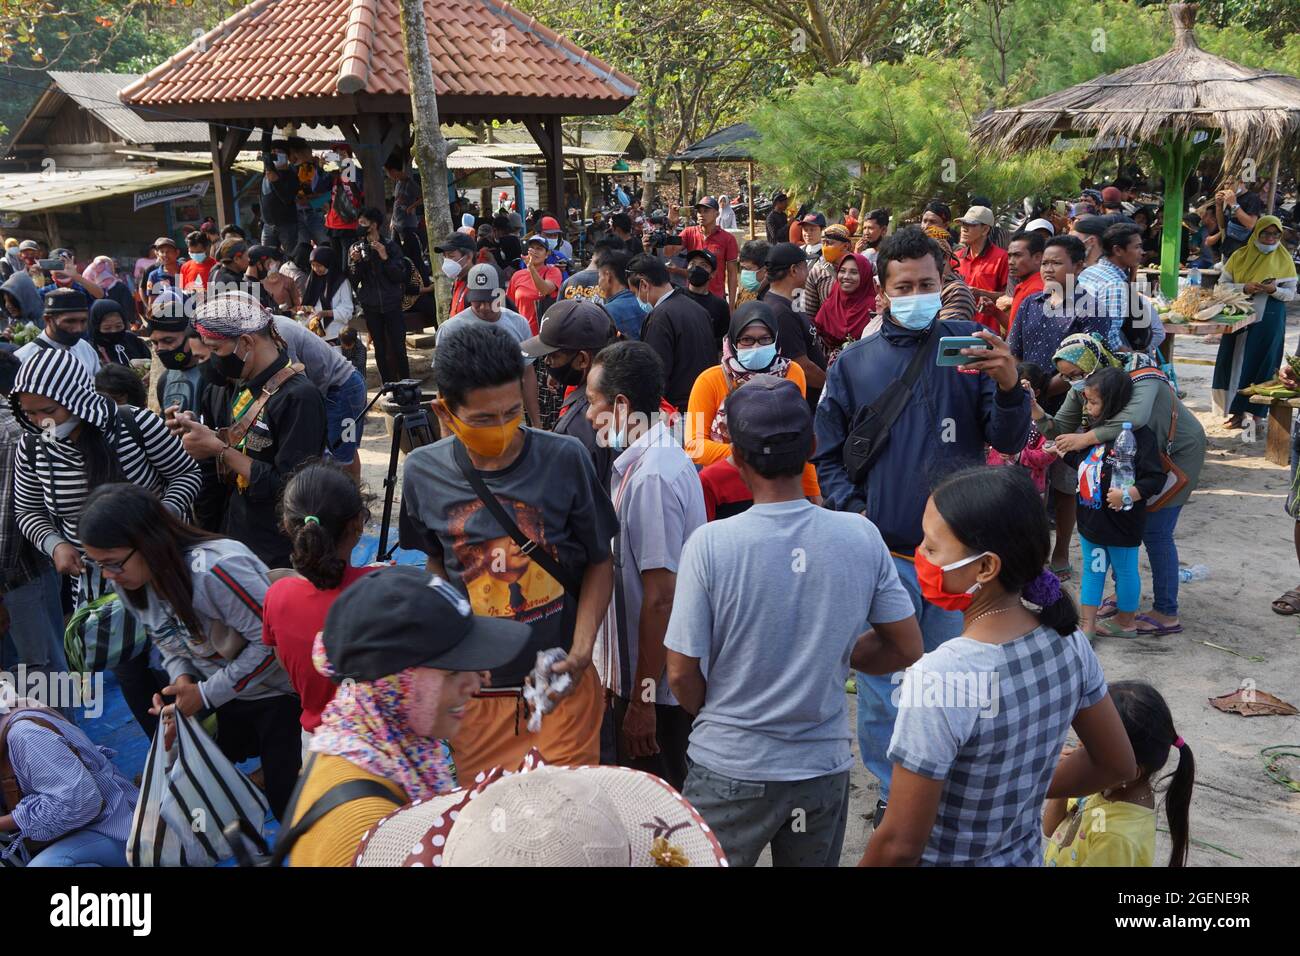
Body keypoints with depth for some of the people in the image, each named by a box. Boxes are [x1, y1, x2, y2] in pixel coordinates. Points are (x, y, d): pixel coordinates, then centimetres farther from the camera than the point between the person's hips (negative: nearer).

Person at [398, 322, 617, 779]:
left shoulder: (565, 459, -12)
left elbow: (599, 562, -1)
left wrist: (581, 651, -13)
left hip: (560, 683, -1)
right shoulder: (422, 472, -5)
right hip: (473, 688, 2)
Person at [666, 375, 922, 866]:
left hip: (730, 770, -2)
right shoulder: (861, 537, -10)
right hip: (825, 766, 3)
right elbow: (907, 650, -1)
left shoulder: (709, 544, -18)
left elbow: (682, 674, -12)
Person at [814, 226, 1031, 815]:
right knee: (880, 687, 10)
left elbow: (1009, 442, -6)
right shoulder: (855, 363, 3)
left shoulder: (969, 347, 0)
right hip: (881, 553, 1)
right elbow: (828, 455, 8)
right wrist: (853, 514, -8)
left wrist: (1009, 386, -25)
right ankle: (892, 794, 30)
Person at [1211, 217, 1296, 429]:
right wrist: (1245, 288, -15)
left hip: (1269, 322, -1)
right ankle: (1237, 411, 14)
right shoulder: (1239, 256, 4)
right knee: (1236, 363, 3)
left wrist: (1274, 290, -18)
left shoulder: (1284, 260, 2)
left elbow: (1291, 294, 2)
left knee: (1262, 366, 0)